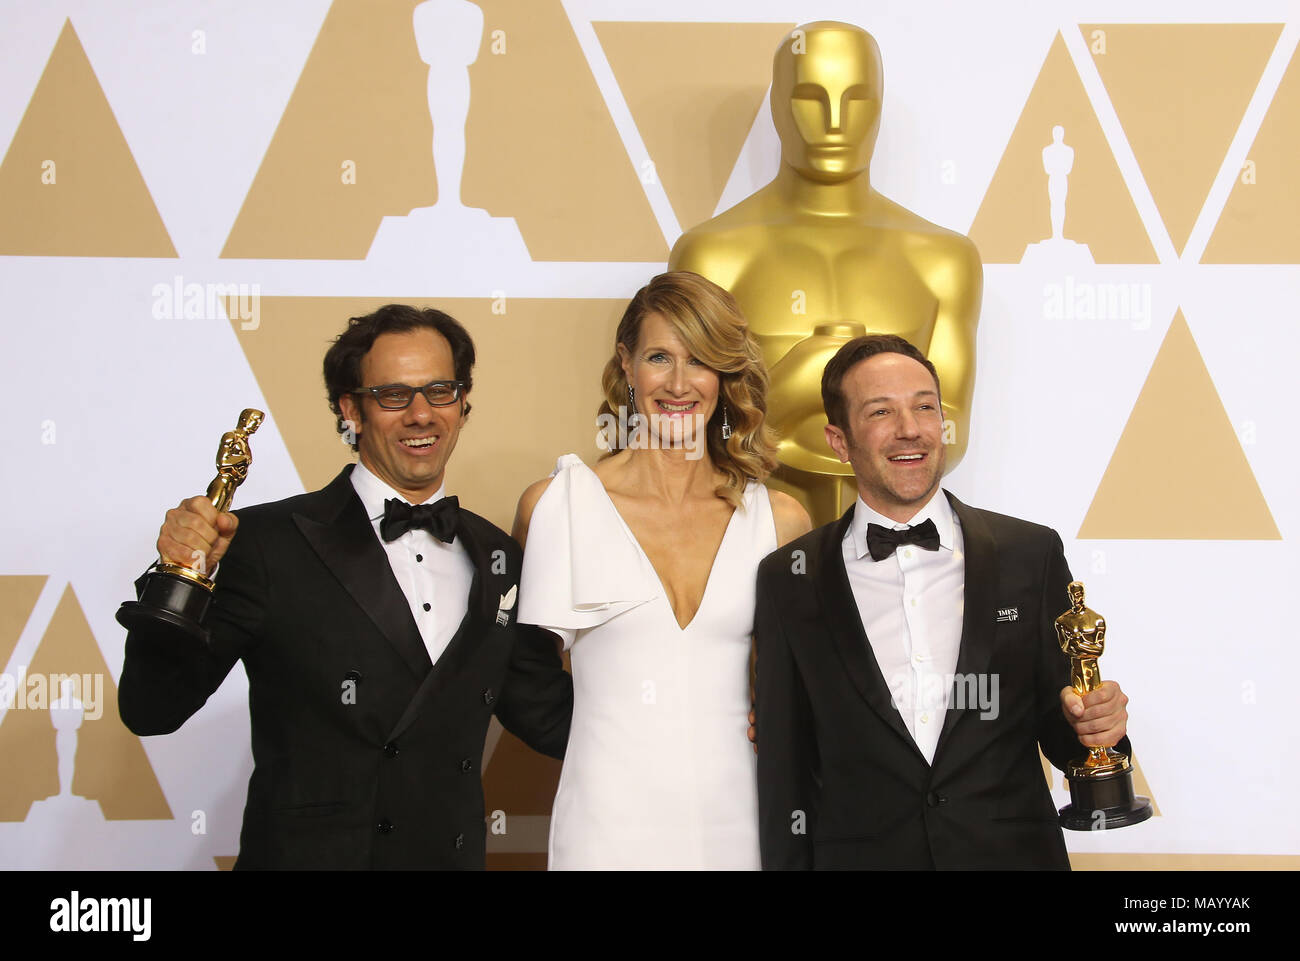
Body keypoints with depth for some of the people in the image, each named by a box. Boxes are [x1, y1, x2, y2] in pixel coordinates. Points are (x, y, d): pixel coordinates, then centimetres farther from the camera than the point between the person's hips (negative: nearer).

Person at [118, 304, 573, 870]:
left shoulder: (497, 559, 4)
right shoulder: (269, 543, -11)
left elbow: (550, 720, 8)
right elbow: (151, 711, -11)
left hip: (456, 856, 5)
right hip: (308, 854, -4)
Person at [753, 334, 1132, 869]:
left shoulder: (1031, 554, -2)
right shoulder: (788, 580, -3)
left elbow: (1055, 728, 4)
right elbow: (784, 771, 1)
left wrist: (1092, 724, -16)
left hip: (1013, 852, 1)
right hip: (858, 855, 0)